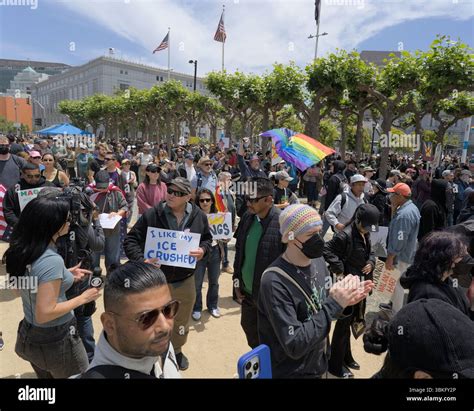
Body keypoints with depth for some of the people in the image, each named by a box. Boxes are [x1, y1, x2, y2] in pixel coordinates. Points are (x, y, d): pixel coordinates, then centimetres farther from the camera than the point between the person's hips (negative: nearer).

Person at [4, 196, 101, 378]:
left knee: (46, 380, 27)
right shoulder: (52, 260, -29)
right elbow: (44, 313, -28)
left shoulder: (21, 250, -4)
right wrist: (83, 298, -19)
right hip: (55, 341, -8)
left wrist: (65, 275, 7)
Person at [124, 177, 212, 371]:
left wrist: (203, 249, -15)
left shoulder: (199, 216, -7)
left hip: (185, 281, 3)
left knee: (181, 320, 23)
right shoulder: (151, 215, -14)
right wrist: (141, 260, -26)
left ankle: (177, 351, 51)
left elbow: (207, 238, 7)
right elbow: (131, 240, -10)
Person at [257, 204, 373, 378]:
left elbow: (317, 311, 6)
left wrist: (341, 300, -12)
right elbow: (294, 346, -29)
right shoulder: (275, 282, -28)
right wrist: (334, 304, -28)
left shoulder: (312, 265, -5)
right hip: (290, 373, -6)